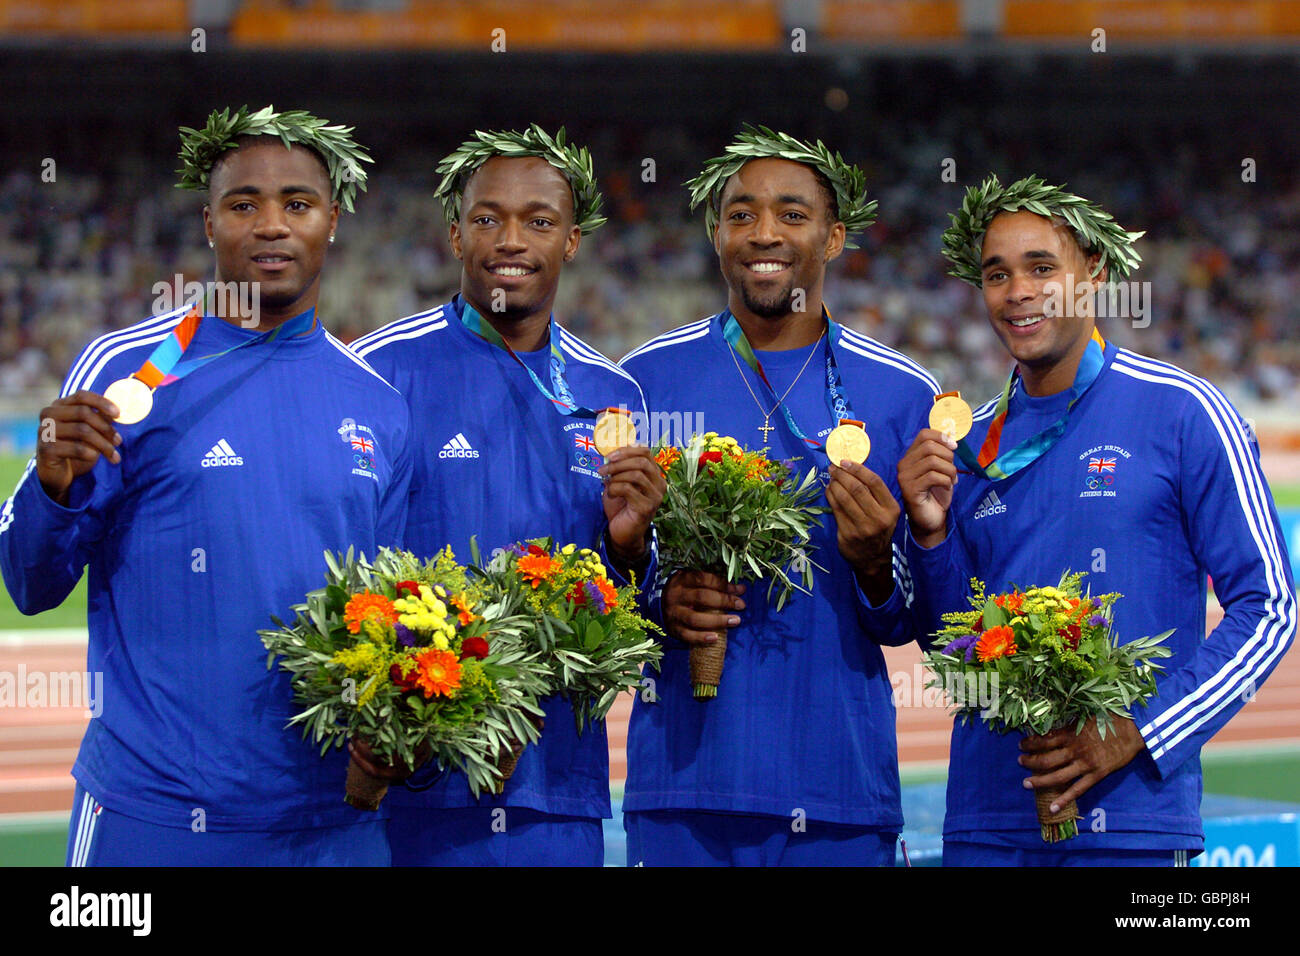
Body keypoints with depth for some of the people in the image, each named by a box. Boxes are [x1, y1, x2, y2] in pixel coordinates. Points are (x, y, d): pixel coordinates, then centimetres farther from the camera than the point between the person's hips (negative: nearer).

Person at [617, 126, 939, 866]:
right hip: (685, 773, 0)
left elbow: (907, 623, 8)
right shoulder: (644, 381, 5)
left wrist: (874, 563, -13)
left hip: (841, 781, 0)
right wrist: (658, 602, -11)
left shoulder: (901, 395, 5)